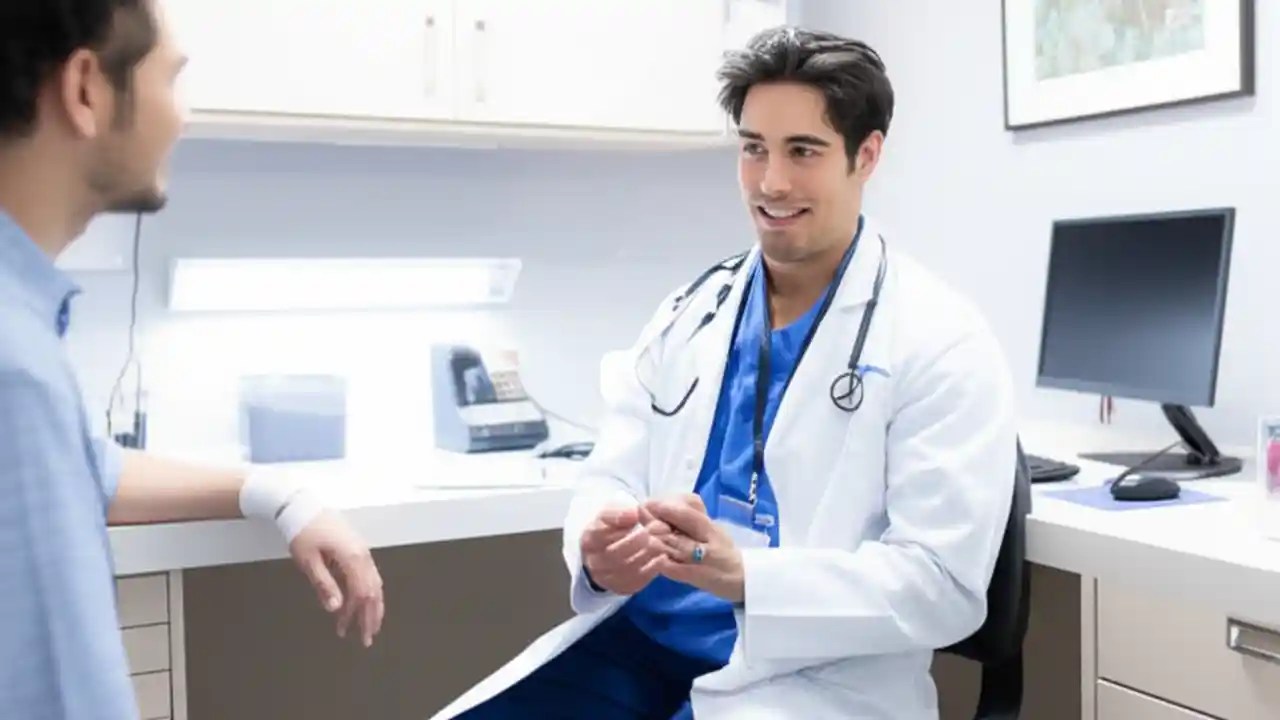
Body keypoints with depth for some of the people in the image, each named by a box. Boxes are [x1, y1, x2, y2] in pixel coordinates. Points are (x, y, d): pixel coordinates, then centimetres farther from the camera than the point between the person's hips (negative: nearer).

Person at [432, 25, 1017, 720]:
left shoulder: (943, 343, -7)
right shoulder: (686, 314, 10)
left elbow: (944, 584, -12)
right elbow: (612, 477, 8)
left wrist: (744, 576, -25)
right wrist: (599, 548, -16)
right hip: (638, 643, 5)